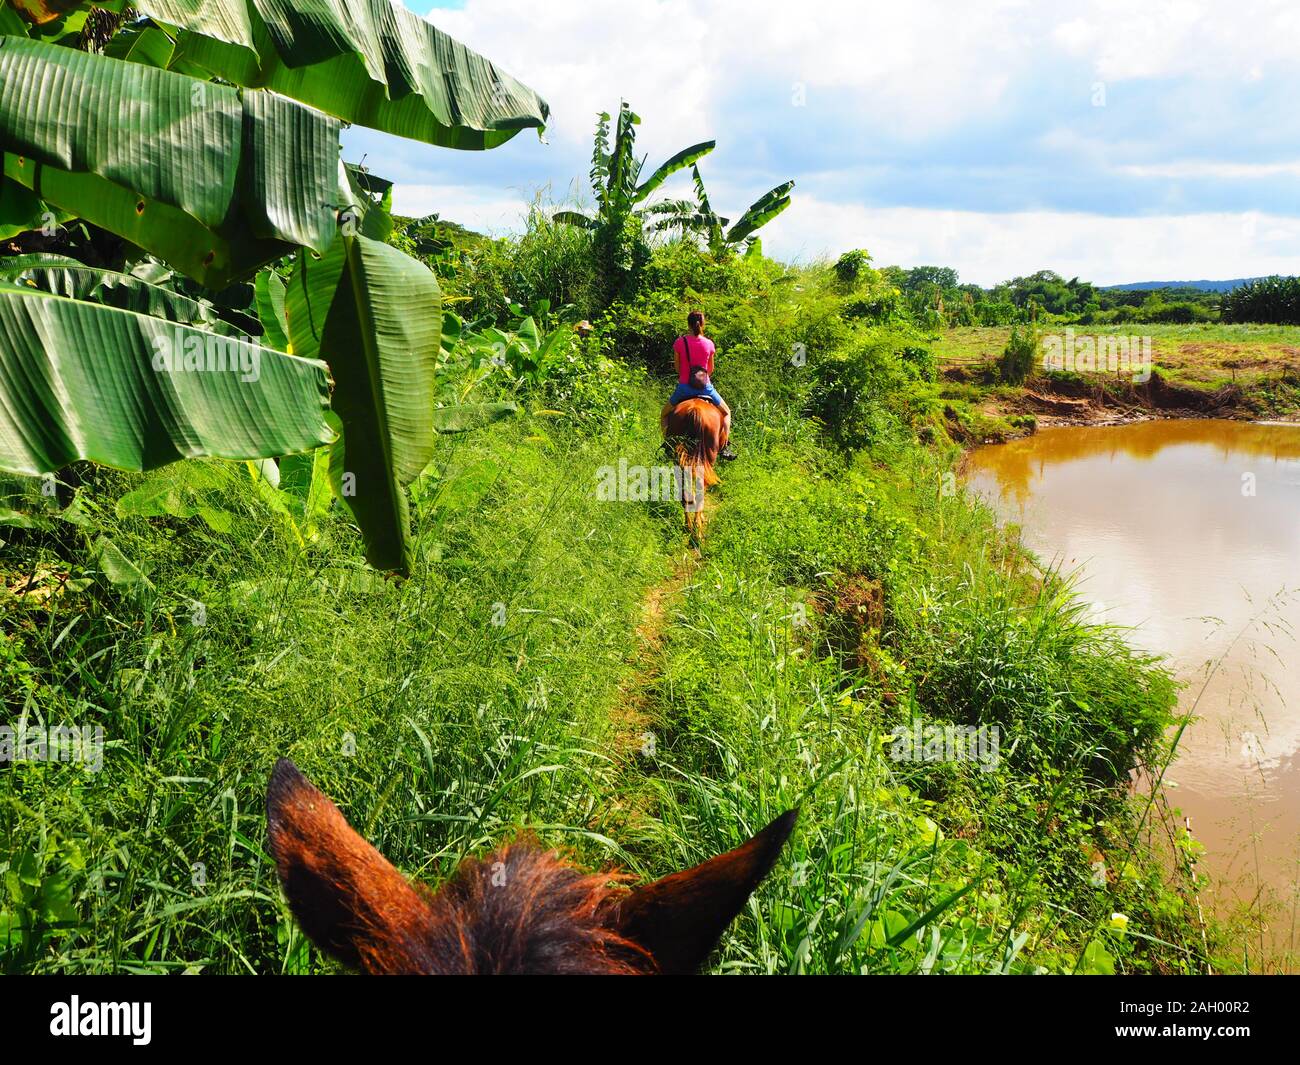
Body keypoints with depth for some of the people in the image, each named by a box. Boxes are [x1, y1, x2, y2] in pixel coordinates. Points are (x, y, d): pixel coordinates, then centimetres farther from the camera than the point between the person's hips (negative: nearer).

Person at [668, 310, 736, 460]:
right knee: (726, 413, 20)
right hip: (705, 386, 0)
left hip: (684, 386, 0)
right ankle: (725, 447, 12)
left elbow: (677, 368, 3)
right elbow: (711, 369, 7)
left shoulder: (680, 342, -7)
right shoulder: (709, 344, -5)